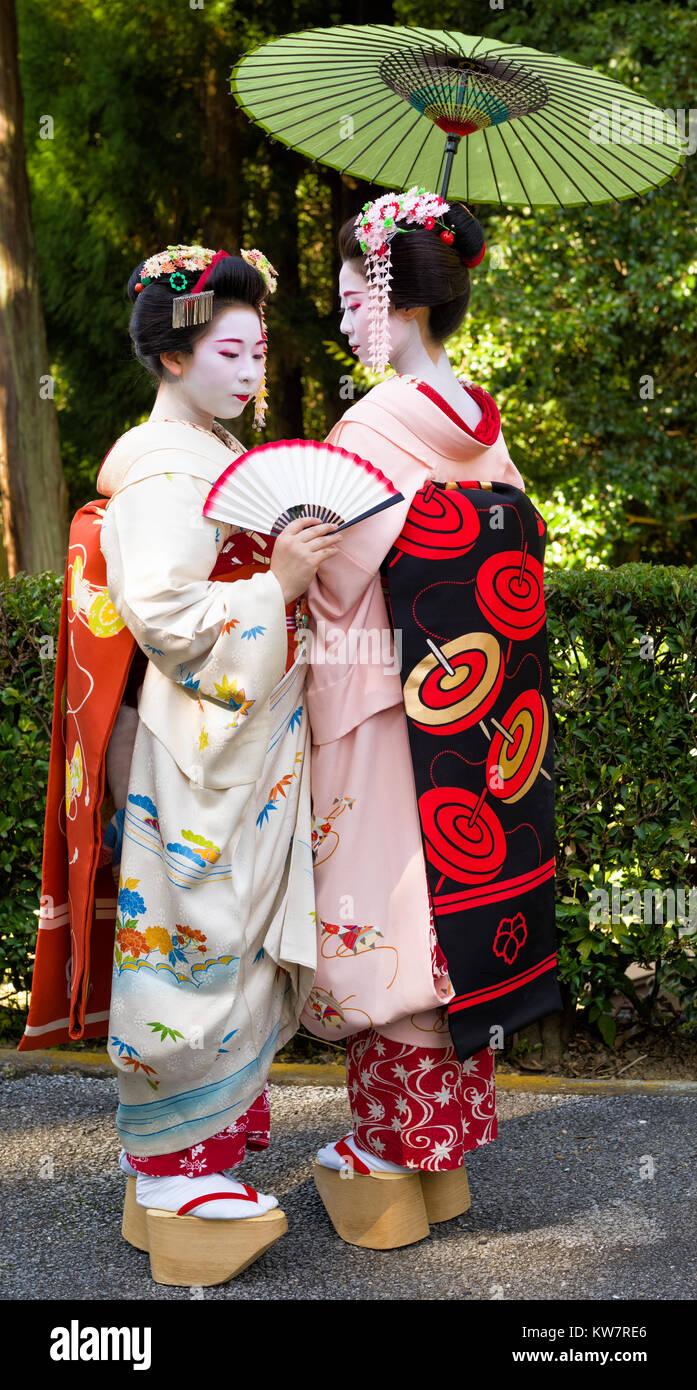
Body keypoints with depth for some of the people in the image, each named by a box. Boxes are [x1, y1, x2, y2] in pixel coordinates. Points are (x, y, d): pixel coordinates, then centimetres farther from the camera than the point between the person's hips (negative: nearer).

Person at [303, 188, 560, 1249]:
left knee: (388, 922, 2)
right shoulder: (484, 426, 7)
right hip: (482, 742, 8)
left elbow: (330, 588, -15)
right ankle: (445, 1158, 27)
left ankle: (391, 1168, 14)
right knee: (457, 920, 14)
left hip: (391, 725, -8)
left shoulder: (374, 428, -16)